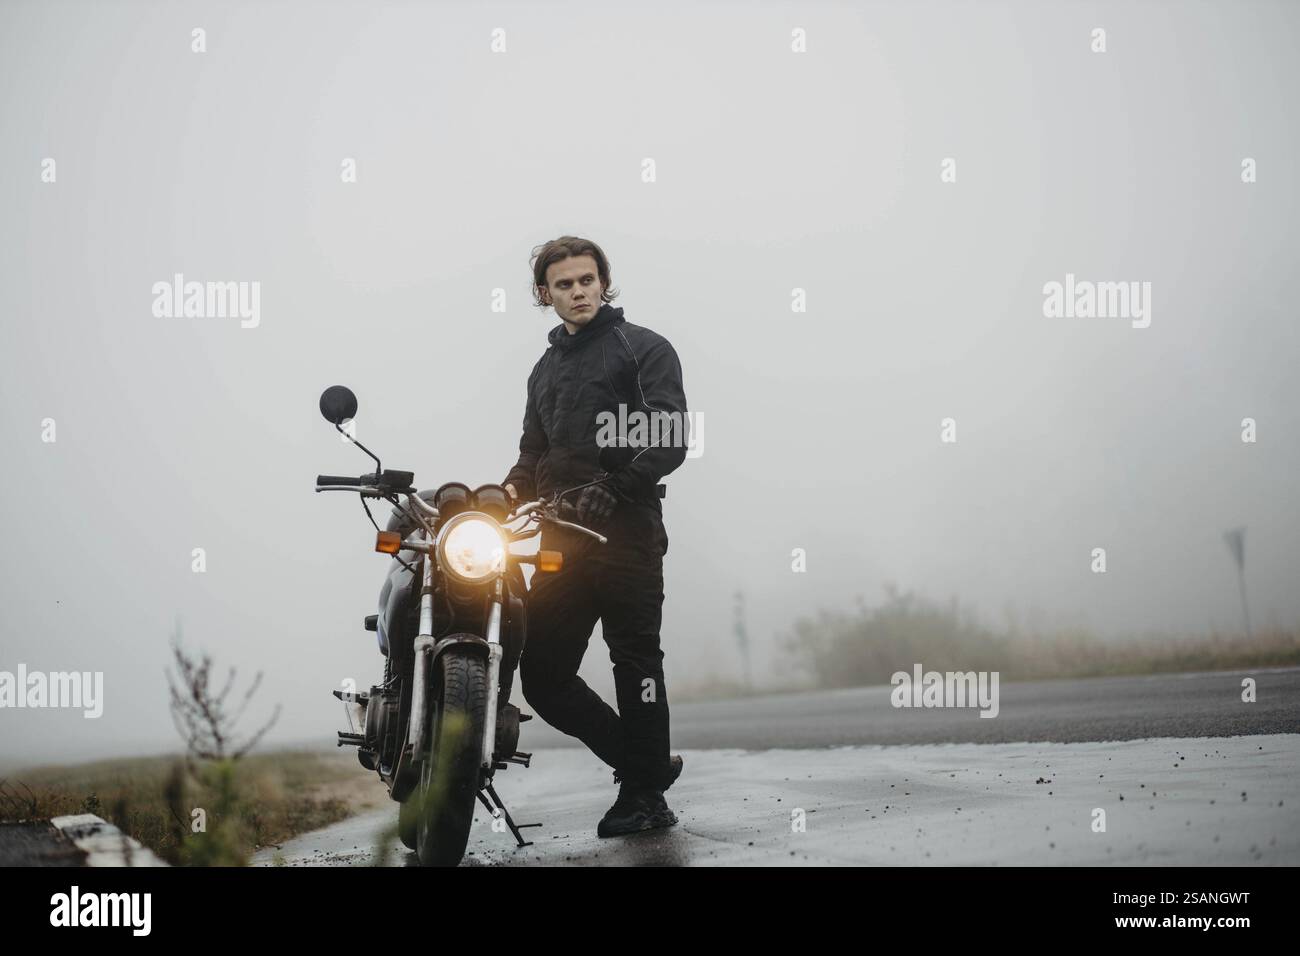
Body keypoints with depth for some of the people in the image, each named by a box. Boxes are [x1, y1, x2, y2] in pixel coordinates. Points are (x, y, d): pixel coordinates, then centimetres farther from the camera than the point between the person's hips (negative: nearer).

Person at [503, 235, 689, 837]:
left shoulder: (643, 348, 6)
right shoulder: (546, 369, 27)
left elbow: (670, 439, -6)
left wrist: (614, 487, -20)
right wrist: (509, 494, 4)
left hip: (627, 532, -6)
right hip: (561, 538, 6)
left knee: (635, 663, -6)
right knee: (543, 675, 0)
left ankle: (644, 793, 1)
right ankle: (644, 760, 14)